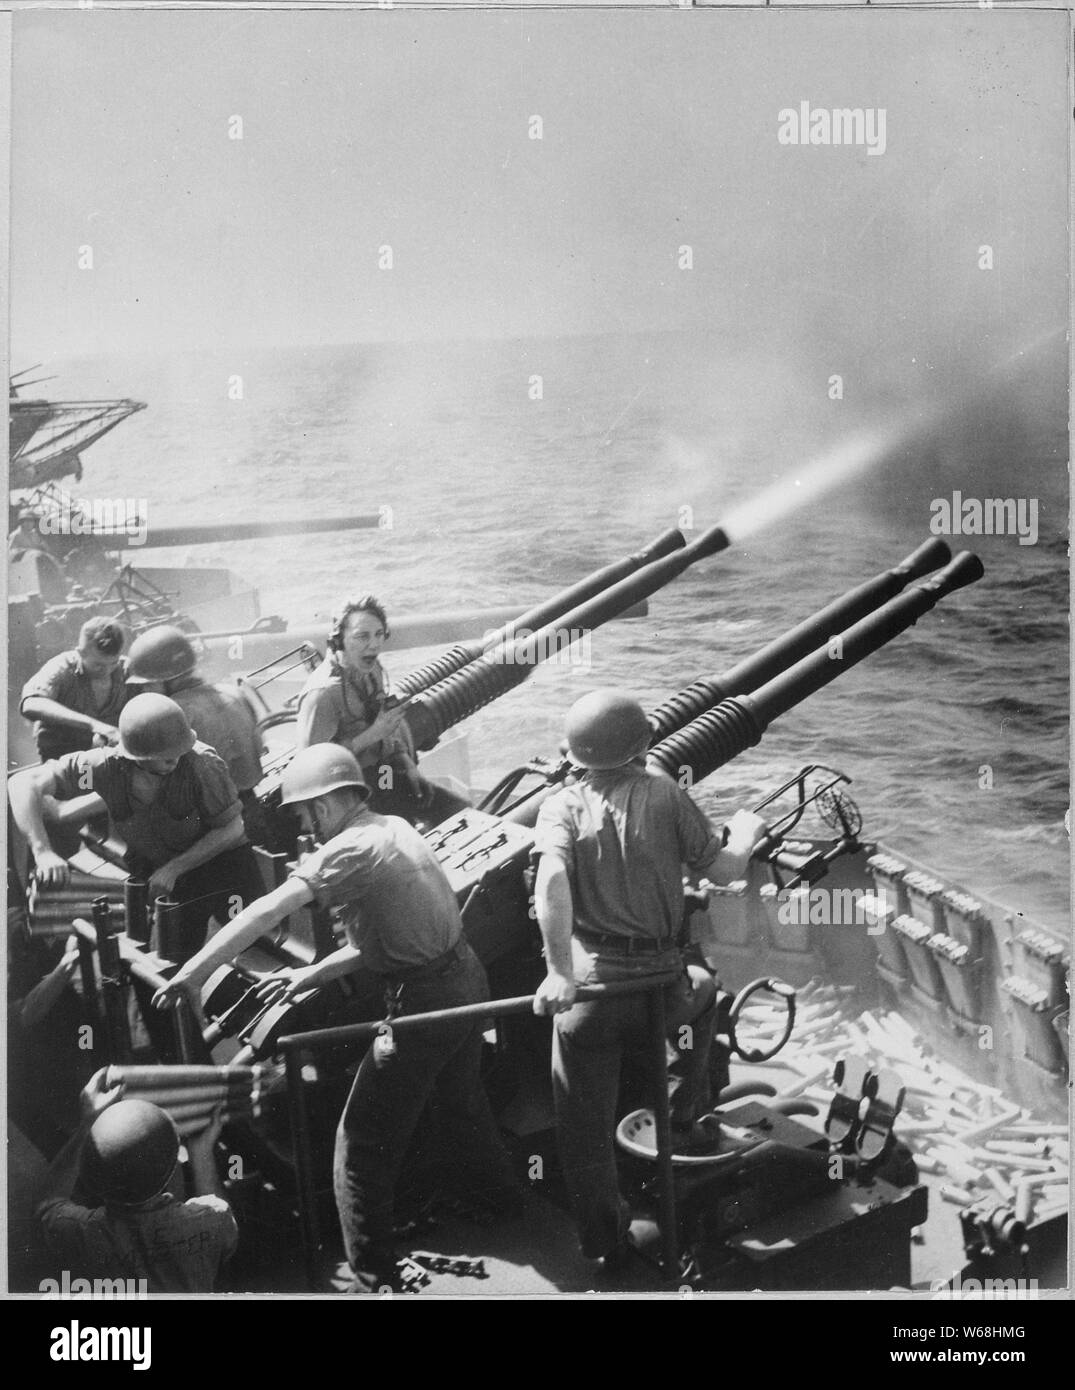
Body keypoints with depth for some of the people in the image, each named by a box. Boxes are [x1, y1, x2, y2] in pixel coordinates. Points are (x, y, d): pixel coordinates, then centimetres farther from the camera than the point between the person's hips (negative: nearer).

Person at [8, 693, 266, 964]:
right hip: (157, 870, 2)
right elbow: (23, 783, -26)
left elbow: (232, 828, -19)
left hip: (217, 858, -2)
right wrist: (43, 852, -36)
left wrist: (174, 868, -24)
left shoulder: (201, 763, -31)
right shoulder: (108, 765, -26)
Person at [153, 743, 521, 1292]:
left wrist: (191, 973, -29)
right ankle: (503, 1199, 53)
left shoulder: (349, 850, -17)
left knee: (362, 1145, 2)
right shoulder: (395, 829, 10)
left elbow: (268, 912, -27)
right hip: (466, 976, 9)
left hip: (424, 1000, -9)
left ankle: (373, 1281, 8)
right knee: (462, 1103, 32)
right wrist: (314, 973, 11)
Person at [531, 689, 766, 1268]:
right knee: (700, 986, 37)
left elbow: (551, 882, -20)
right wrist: (745, 834, 27)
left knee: (585, 1125, 16)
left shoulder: (561, 808, -2)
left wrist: (560, 973, -22)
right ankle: (685, 1118, 38)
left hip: (586, 990, 0)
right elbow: (723, 869, 5)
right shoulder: (663, 792, -1)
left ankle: (604, 1241, 25)